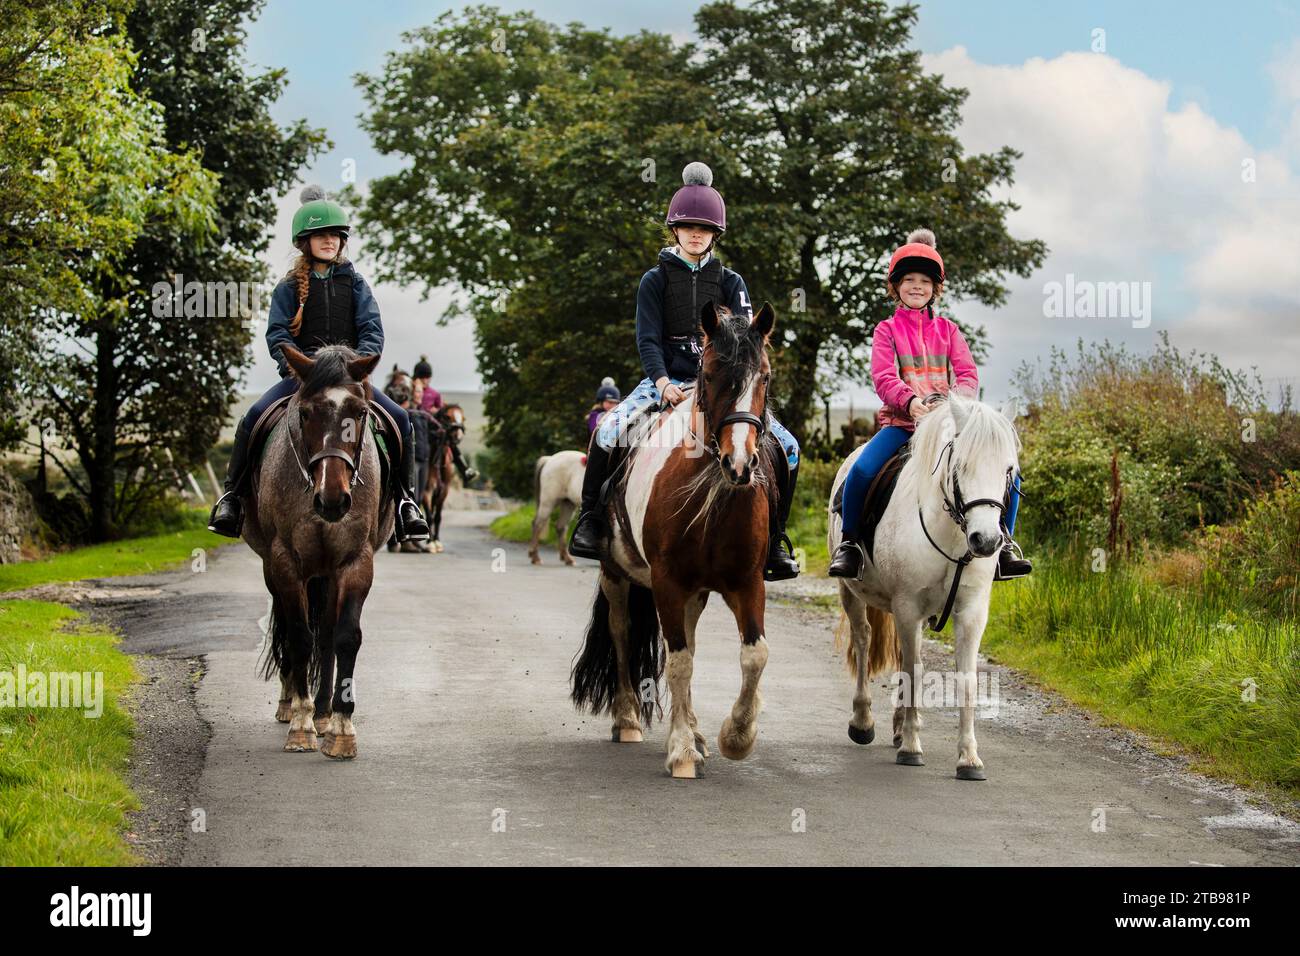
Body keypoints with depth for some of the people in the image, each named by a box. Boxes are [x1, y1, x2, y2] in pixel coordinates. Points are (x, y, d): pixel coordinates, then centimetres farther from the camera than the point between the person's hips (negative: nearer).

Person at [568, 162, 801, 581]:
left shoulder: (730, 282, 10)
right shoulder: (655, 280, 6)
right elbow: (648, 338, -3)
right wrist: (662, 381, -21)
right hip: (667, 380, -2)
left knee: (786, 447, -12)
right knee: (609, 429, -29)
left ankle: (773, 540, 0)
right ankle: (591, 521, -13)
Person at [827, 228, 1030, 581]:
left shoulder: (947, 330, 15)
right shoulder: (887, 330, 7)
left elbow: (968, 374, 3)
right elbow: (884, 378, -8)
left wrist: (958, 399, -21)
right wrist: (911, 401, -29)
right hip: (901, 420, -2)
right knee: (861, 470, -30)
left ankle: (1003, 543, 5)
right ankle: (849, 543, -8)